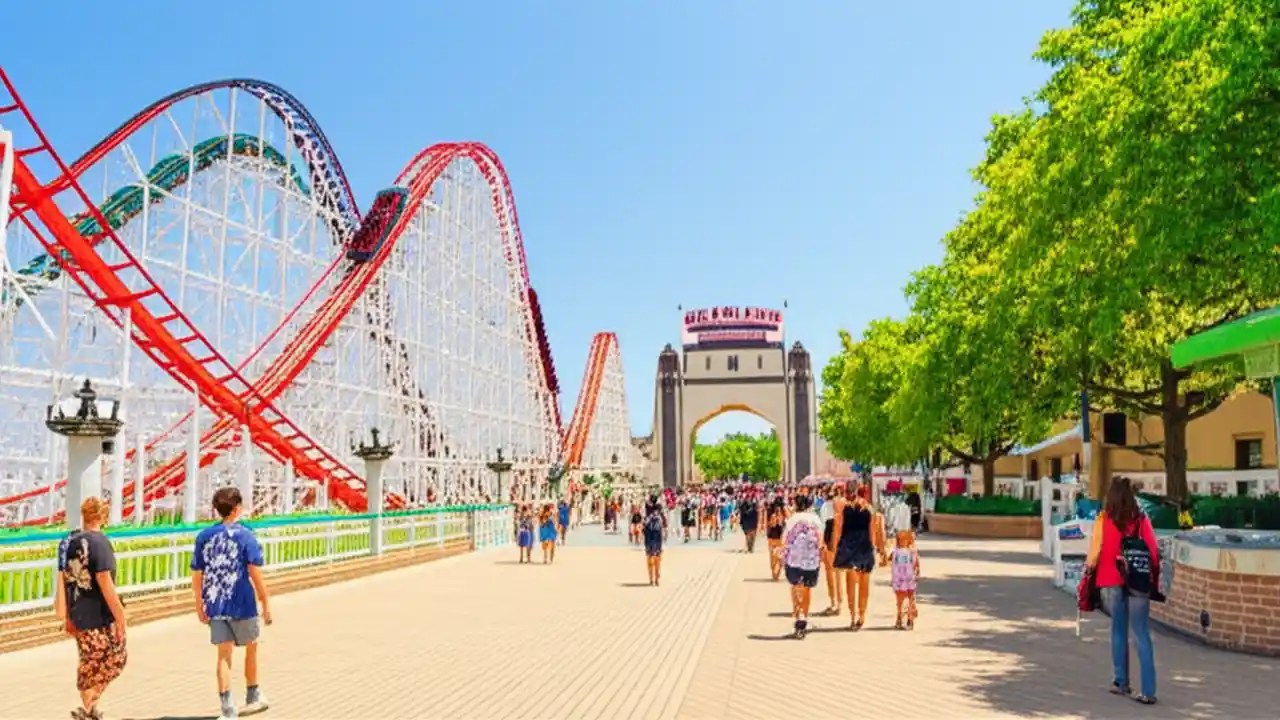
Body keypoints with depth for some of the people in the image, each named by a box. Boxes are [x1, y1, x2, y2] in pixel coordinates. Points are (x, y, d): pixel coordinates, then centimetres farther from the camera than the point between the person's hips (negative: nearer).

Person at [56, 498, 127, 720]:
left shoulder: (68, 542, 5)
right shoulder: (99, 543, -18)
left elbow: (64, 581, 11)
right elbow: (105, 583, -20)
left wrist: (67, 616, 19)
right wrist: (120, 617, -14)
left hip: (78, 616, 7)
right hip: (100, 618, -7)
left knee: (89, 665, 20)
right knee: (114, 660, 7)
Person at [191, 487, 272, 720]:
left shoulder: (204, 536, 3)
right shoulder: (246, 536, -9)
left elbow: (196, 574, 5)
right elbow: (255, 573, -14)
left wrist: (199, 605, 14)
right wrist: (266, 602, -8)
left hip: (215, 605, 3)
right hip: (242, 605, -3)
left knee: (224, 654, 5)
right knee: (251, 647, 17)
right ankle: (252, 697, 32)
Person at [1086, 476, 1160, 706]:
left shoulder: (1103, 519, -5)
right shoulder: (1142, 520, -1)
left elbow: (1094, 551, -7)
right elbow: (1154, 551, -1)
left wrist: (1089, 570, 6)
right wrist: (1154, 581, 7)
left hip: (1112, 582, 0)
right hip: (1139, 582, 0)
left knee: (1118, 630, 15)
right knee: (1142, 635, 2)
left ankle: (1121, 682, 21)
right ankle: (1148, 691, -2)